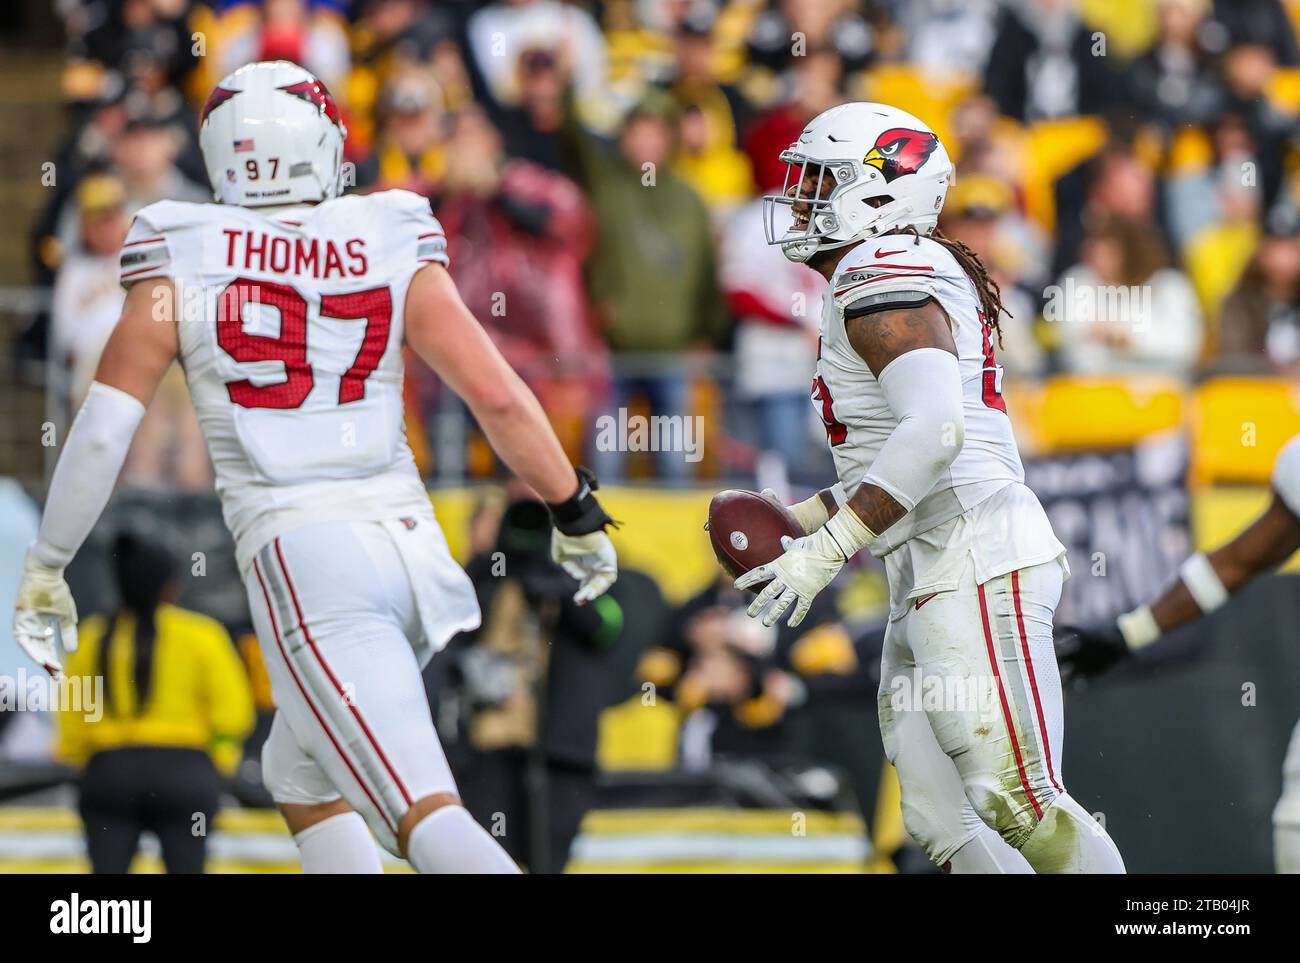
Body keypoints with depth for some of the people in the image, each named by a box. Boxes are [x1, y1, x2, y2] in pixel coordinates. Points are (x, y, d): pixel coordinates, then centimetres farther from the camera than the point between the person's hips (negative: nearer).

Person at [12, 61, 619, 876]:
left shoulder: (182, 267, 3)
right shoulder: (395, 253, 6)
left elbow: (102, 433, 1)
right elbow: (499, 397, 1)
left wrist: (46, 569, 12)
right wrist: (577, 516, 14)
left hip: (300, 557, -4)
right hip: (409, 543, 4)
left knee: (426, 817, -11)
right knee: (303, 779, 25)